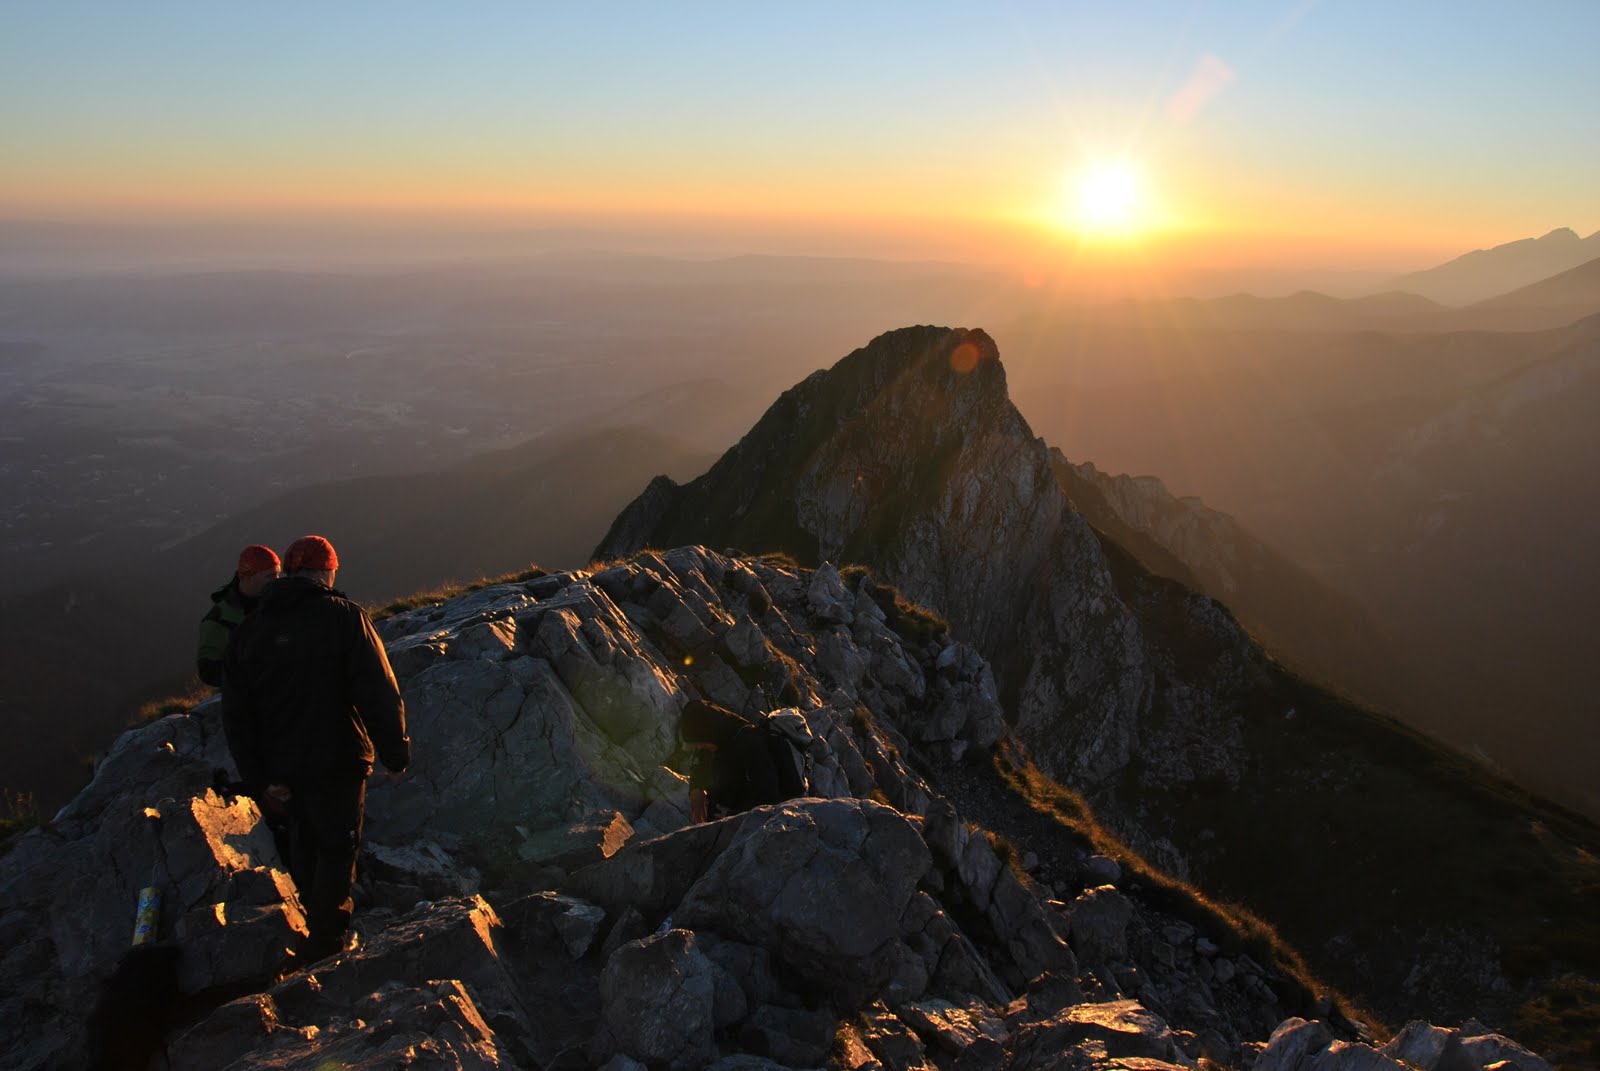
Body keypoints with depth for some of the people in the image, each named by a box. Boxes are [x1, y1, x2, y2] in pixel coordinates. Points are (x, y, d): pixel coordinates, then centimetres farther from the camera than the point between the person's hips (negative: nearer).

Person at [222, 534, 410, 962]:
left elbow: (235, 717, 2)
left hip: (280, 769, 5)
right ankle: (325, 939, 17)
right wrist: (395, 752, -8)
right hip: (336, 763, -5)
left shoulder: (248, 631, 2)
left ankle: (319, 910, 45)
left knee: (304, 839, 26)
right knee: (337, 846, 11)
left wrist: (259, 781, 5)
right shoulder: (344, 617, -13)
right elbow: (379, 694, -18)